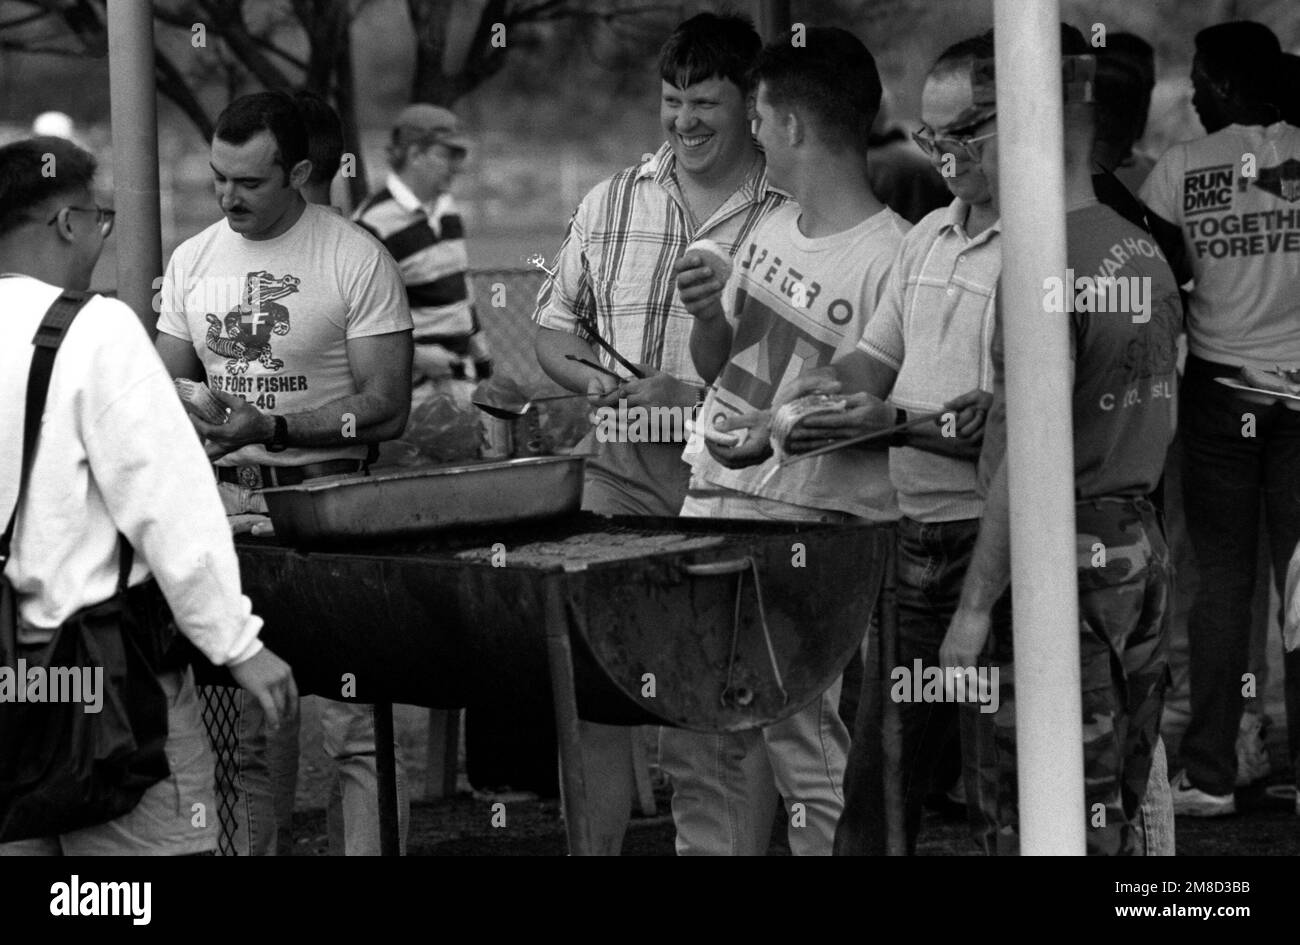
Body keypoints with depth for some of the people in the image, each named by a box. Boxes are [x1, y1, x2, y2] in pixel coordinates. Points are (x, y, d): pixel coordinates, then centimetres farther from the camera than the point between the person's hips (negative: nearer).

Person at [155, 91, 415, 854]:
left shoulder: (358, 260, -7)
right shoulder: (193, 261, 10)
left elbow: (386, 409, -10)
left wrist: (271, 428, -20)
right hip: (224, 505, 5)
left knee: (356, 725, -7)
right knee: (233, 728, 6)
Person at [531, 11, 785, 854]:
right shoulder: (613, 205, 11)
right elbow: (557, 321, 19)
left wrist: (697, 398, -17)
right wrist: (594, 381, -2)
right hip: (623, 473, 4)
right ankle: (598, 843, 9)